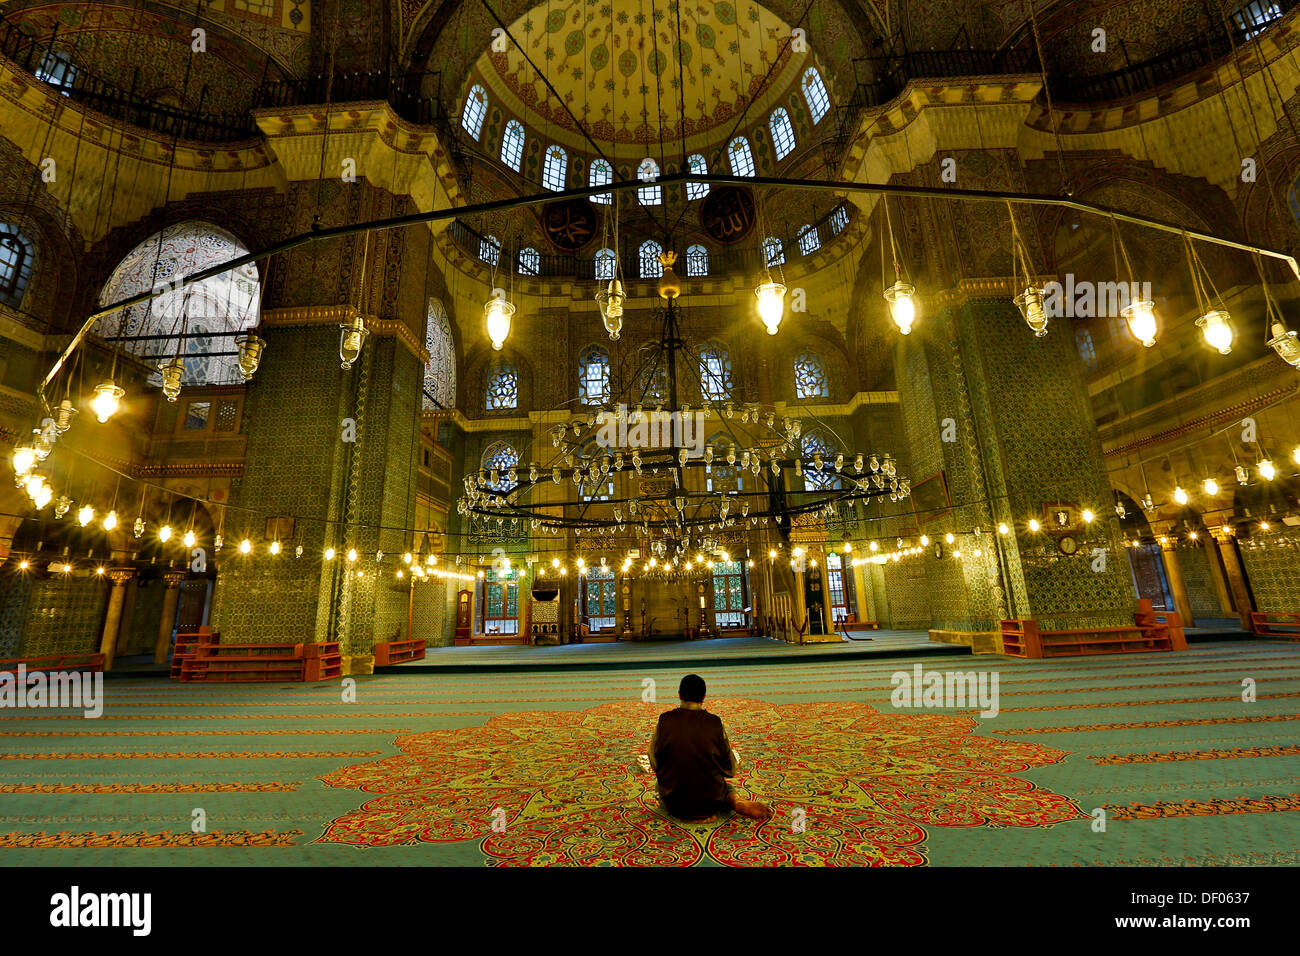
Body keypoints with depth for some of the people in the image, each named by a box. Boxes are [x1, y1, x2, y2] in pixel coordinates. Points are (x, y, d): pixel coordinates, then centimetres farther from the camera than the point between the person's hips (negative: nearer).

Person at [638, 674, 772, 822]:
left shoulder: (666, 720, -11)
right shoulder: (715, 722, -11)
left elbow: (655, 763, -1)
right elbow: (730, 769, -1)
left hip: (674, 805, 0)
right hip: (710, 802, 0)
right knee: (727, 787, 33)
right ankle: (738, 803, -3)